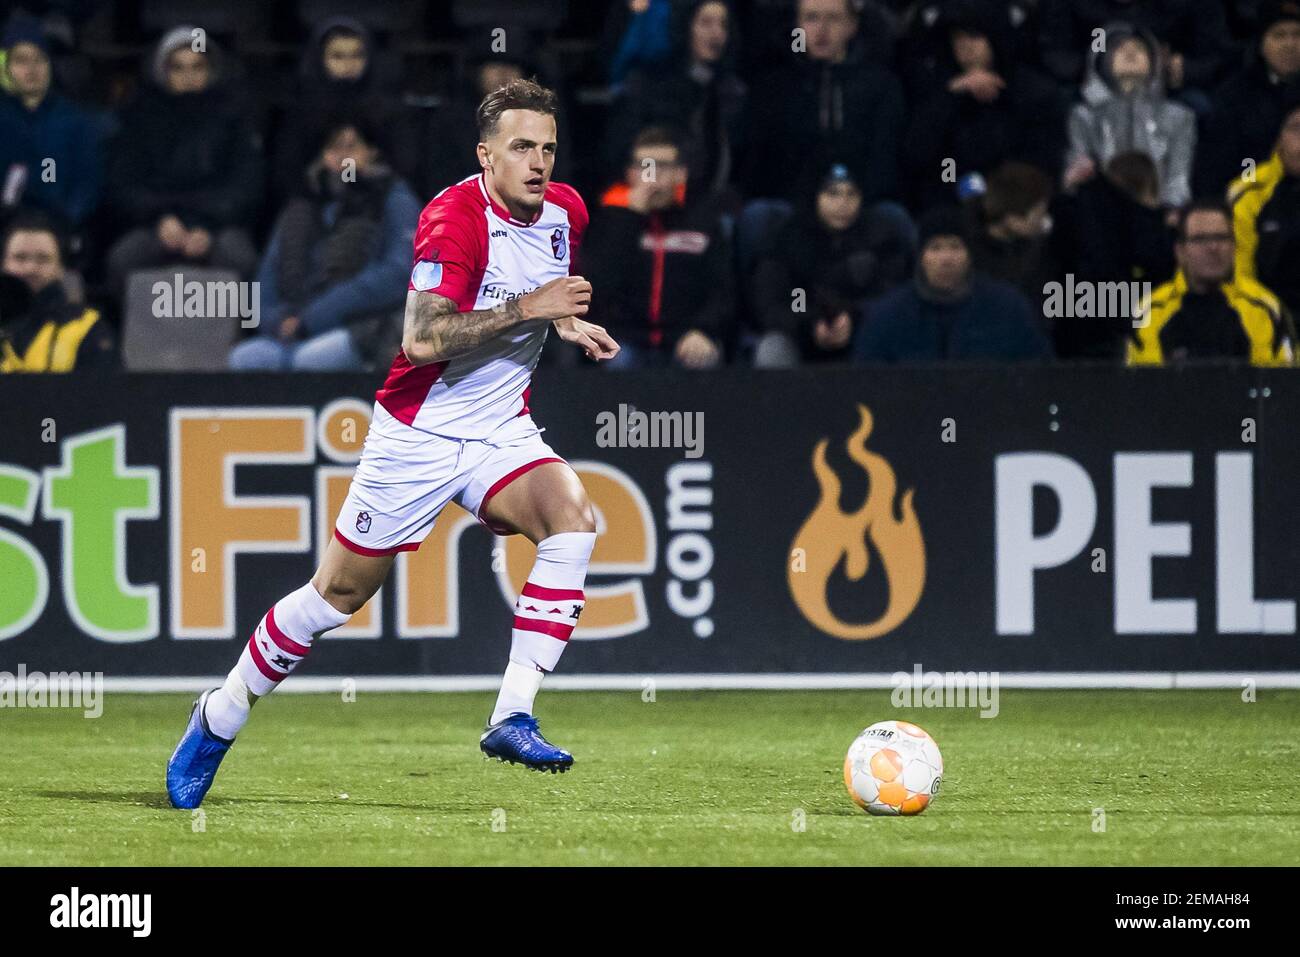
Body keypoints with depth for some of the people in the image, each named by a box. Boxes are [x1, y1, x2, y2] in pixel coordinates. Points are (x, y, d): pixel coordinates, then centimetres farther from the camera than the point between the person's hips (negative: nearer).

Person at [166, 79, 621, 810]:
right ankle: (219, 718, 24)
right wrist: (528, 308, -33)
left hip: (501, 432, 5)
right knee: (339, 593, 3)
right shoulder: (455, 217, -20)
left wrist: (568, 323, 5)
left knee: (574, 521, -24)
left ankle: (513, 719, -22)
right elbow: (423, 337, -32)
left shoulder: (566, 211, 2)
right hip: (418, 434, -5)